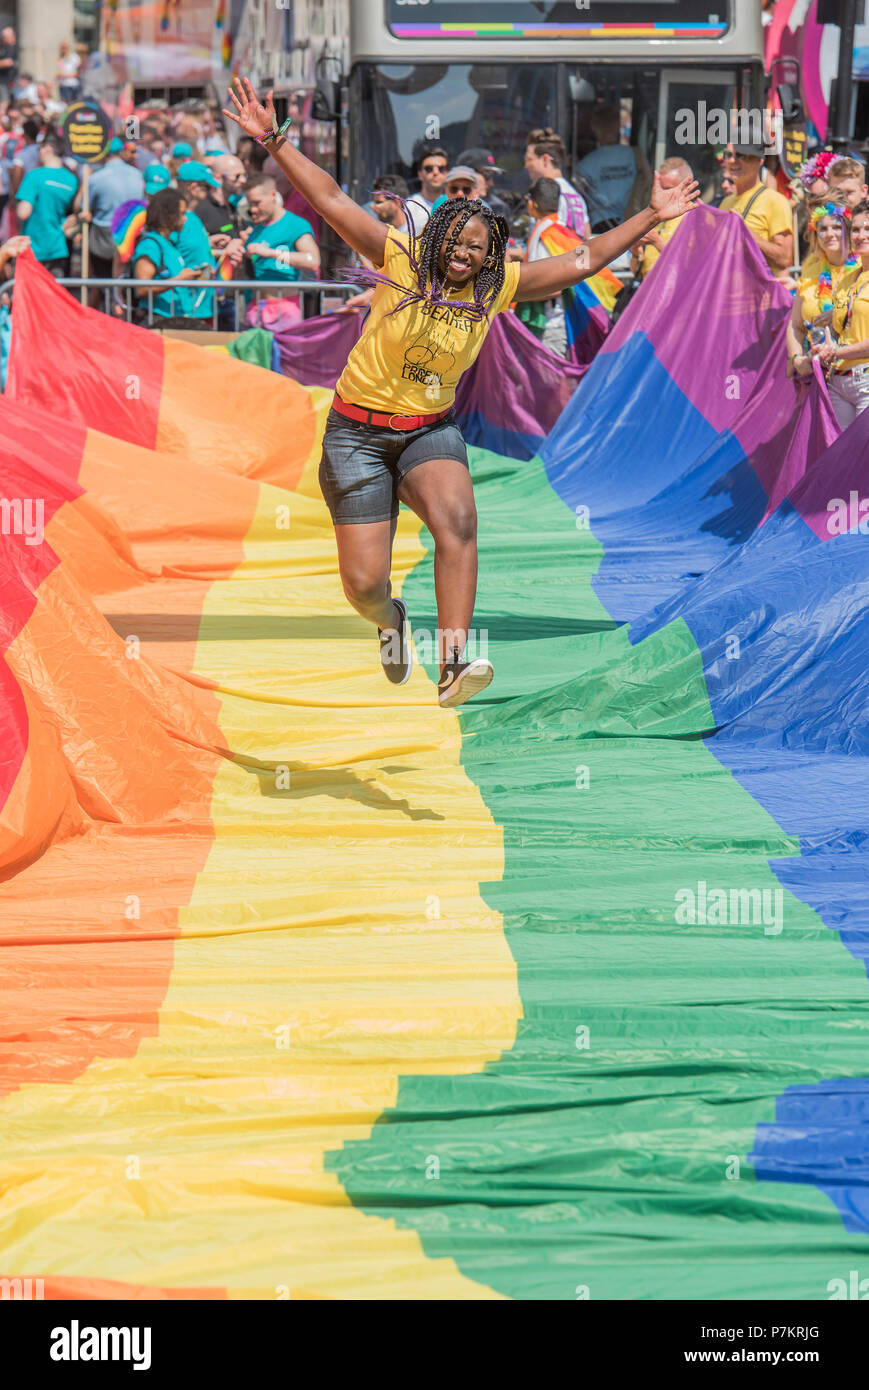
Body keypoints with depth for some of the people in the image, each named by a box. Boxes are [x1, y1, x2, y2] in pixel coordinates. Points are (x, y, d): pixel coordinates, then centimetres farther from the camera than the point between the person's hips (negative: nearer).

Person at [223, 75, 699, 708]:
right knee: (364, 582, -4)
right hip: (358, 432, -2)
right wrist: (274, 140, -22)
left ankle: (453, 668, -35)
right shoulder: (399, 258, -11)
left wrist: (650, 217, 1)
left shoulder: (497, 285, -1)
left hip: (432, 430, 2)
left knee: (457, 518, -32)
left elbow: (580, 262, 4)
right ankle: (391, 621, 37)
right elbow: (330, 199, -15)